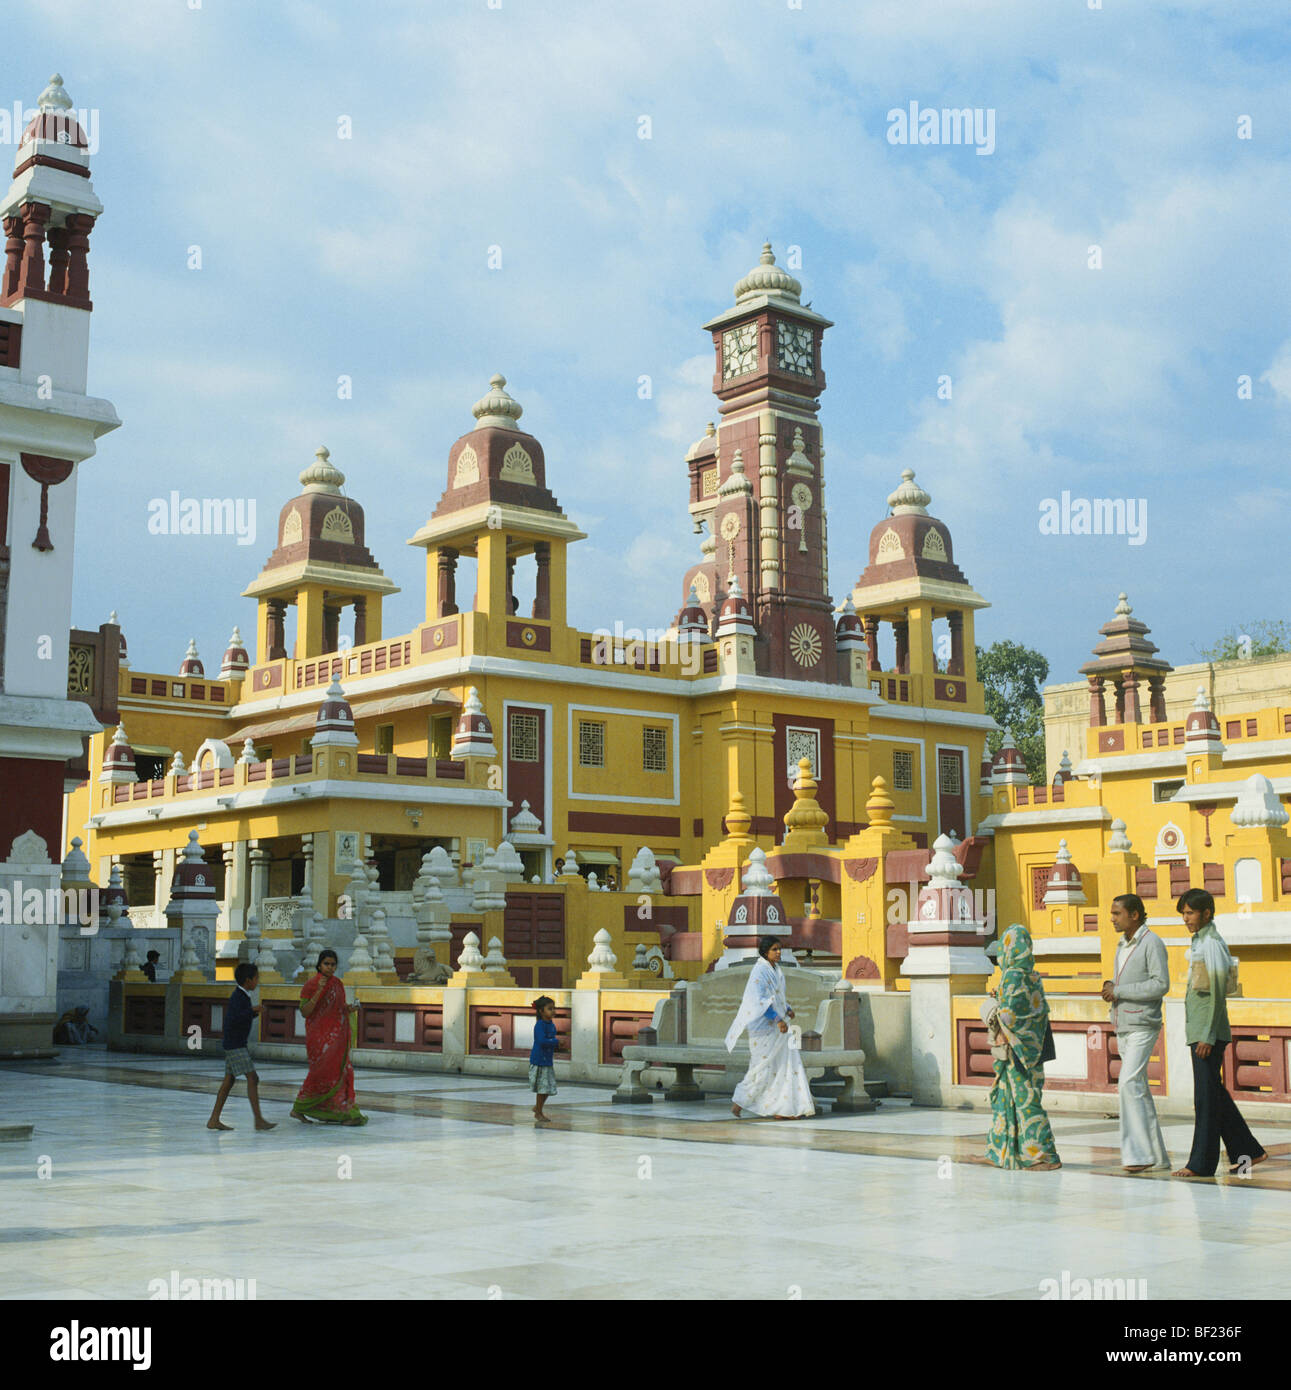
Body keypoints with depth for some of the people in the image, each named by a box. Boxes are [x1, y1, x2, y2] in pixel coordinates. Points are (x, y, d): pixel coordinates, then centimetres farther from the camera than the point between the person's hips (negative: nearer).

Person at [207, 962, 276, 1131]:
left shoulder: (243, 996, 14)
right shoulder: (237, 997, -16)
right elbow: (233, 1019, -29)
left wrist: (254, 1012, 9)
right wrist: (252, 1010, -24)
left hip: (237, 1044, 10)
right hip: (235, 1045, -10)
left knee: (229, 1080, 10)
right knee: (252, 1078, -12)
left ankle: (214, 1120, 12)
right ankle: (259, 1120, -13)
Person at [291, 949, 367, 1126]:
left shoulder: (337, 983, 11)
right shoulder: (310, 984, -8)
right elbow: (304, 1011, -15)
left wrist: (348, 1008, -1)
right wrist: (319, 991, -24)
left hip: (336, 1035, 6)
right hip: (318, 1035, -6)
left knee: (338, 1070, 1)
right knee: (322, 1071, -8)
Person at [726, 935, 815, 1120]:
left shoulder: (775, 970, 13)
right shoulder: (760, 971, -14)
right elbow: (759, 1000, -22)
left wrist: (788, 1009, 5)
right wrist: (778, 1019, -27)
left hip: (778, 1027, 9)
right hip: (765, 1027, -9)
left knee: (787, 1063, 4)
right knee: (763, 1067, -3)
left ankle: (783, 1110, 6)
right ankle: (739, 1102, 12)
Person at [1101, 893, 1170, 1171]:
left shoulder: (1152, 943, -10)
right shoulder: (1122, 945, 16)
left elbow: (1161, 984, -17)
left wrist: (1119, 991, -16)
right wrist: (1110, 986, 3)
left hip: (1143, 1026, -9)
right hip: (1122, 1026, 9)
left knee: (1129, 1083, -18)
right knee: (1139, 1089, 9)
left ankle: (1139, 1153, -17)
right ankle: (1158, 1155, 14)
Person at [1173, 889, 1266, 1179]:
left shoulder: (1212, 943, -13)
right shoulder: (1199, 942, 16)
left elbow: (1218, 992, -18)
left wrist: (1208, 1036, -19)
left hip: (1208, 1031, -10)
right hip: (1199, 1031, 10)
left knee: (1206, 1095, -6)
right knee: (1215, 1094, 14)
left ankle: (1201, 1163, -2)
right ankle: (1247, 1151, 21)